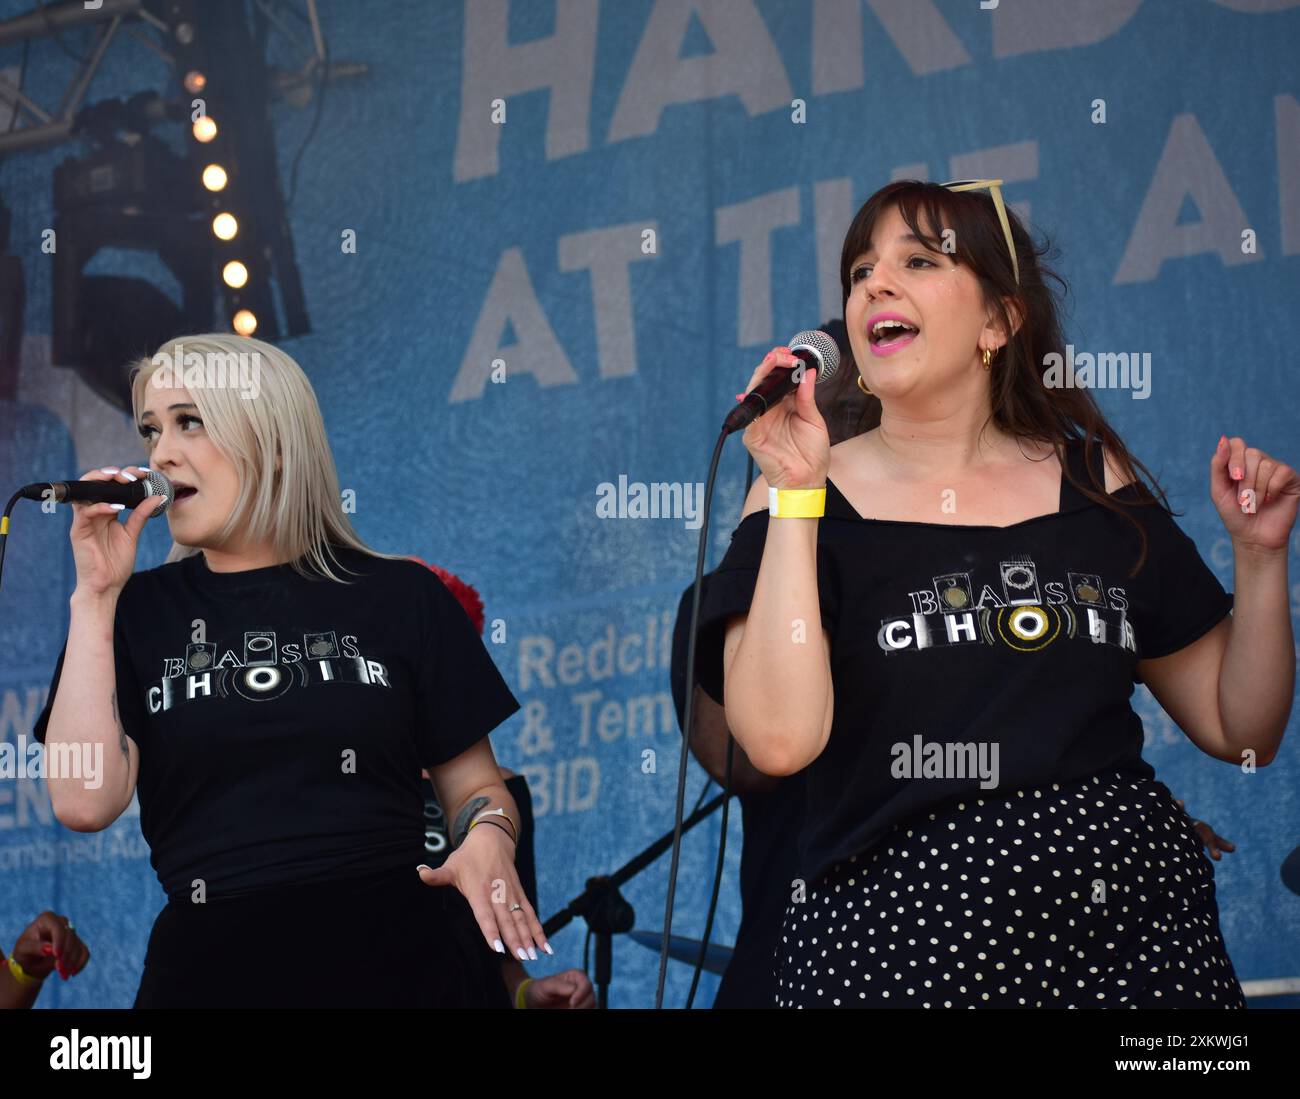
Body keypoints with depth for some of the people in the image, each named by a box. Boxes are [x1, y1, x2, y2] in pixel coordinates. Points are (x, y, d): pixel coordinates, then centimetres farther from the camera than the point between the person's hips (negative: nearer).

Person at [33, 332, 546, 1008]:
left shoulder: (400, 597, 5)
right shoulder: (135, 611, 7)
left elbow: (473, 784, 10)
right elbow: (86, 802, -7)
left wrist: (487, 841, -13)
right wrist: (94, 595, -6)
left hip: (401, 952, 0)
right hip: (212, 963, 0)